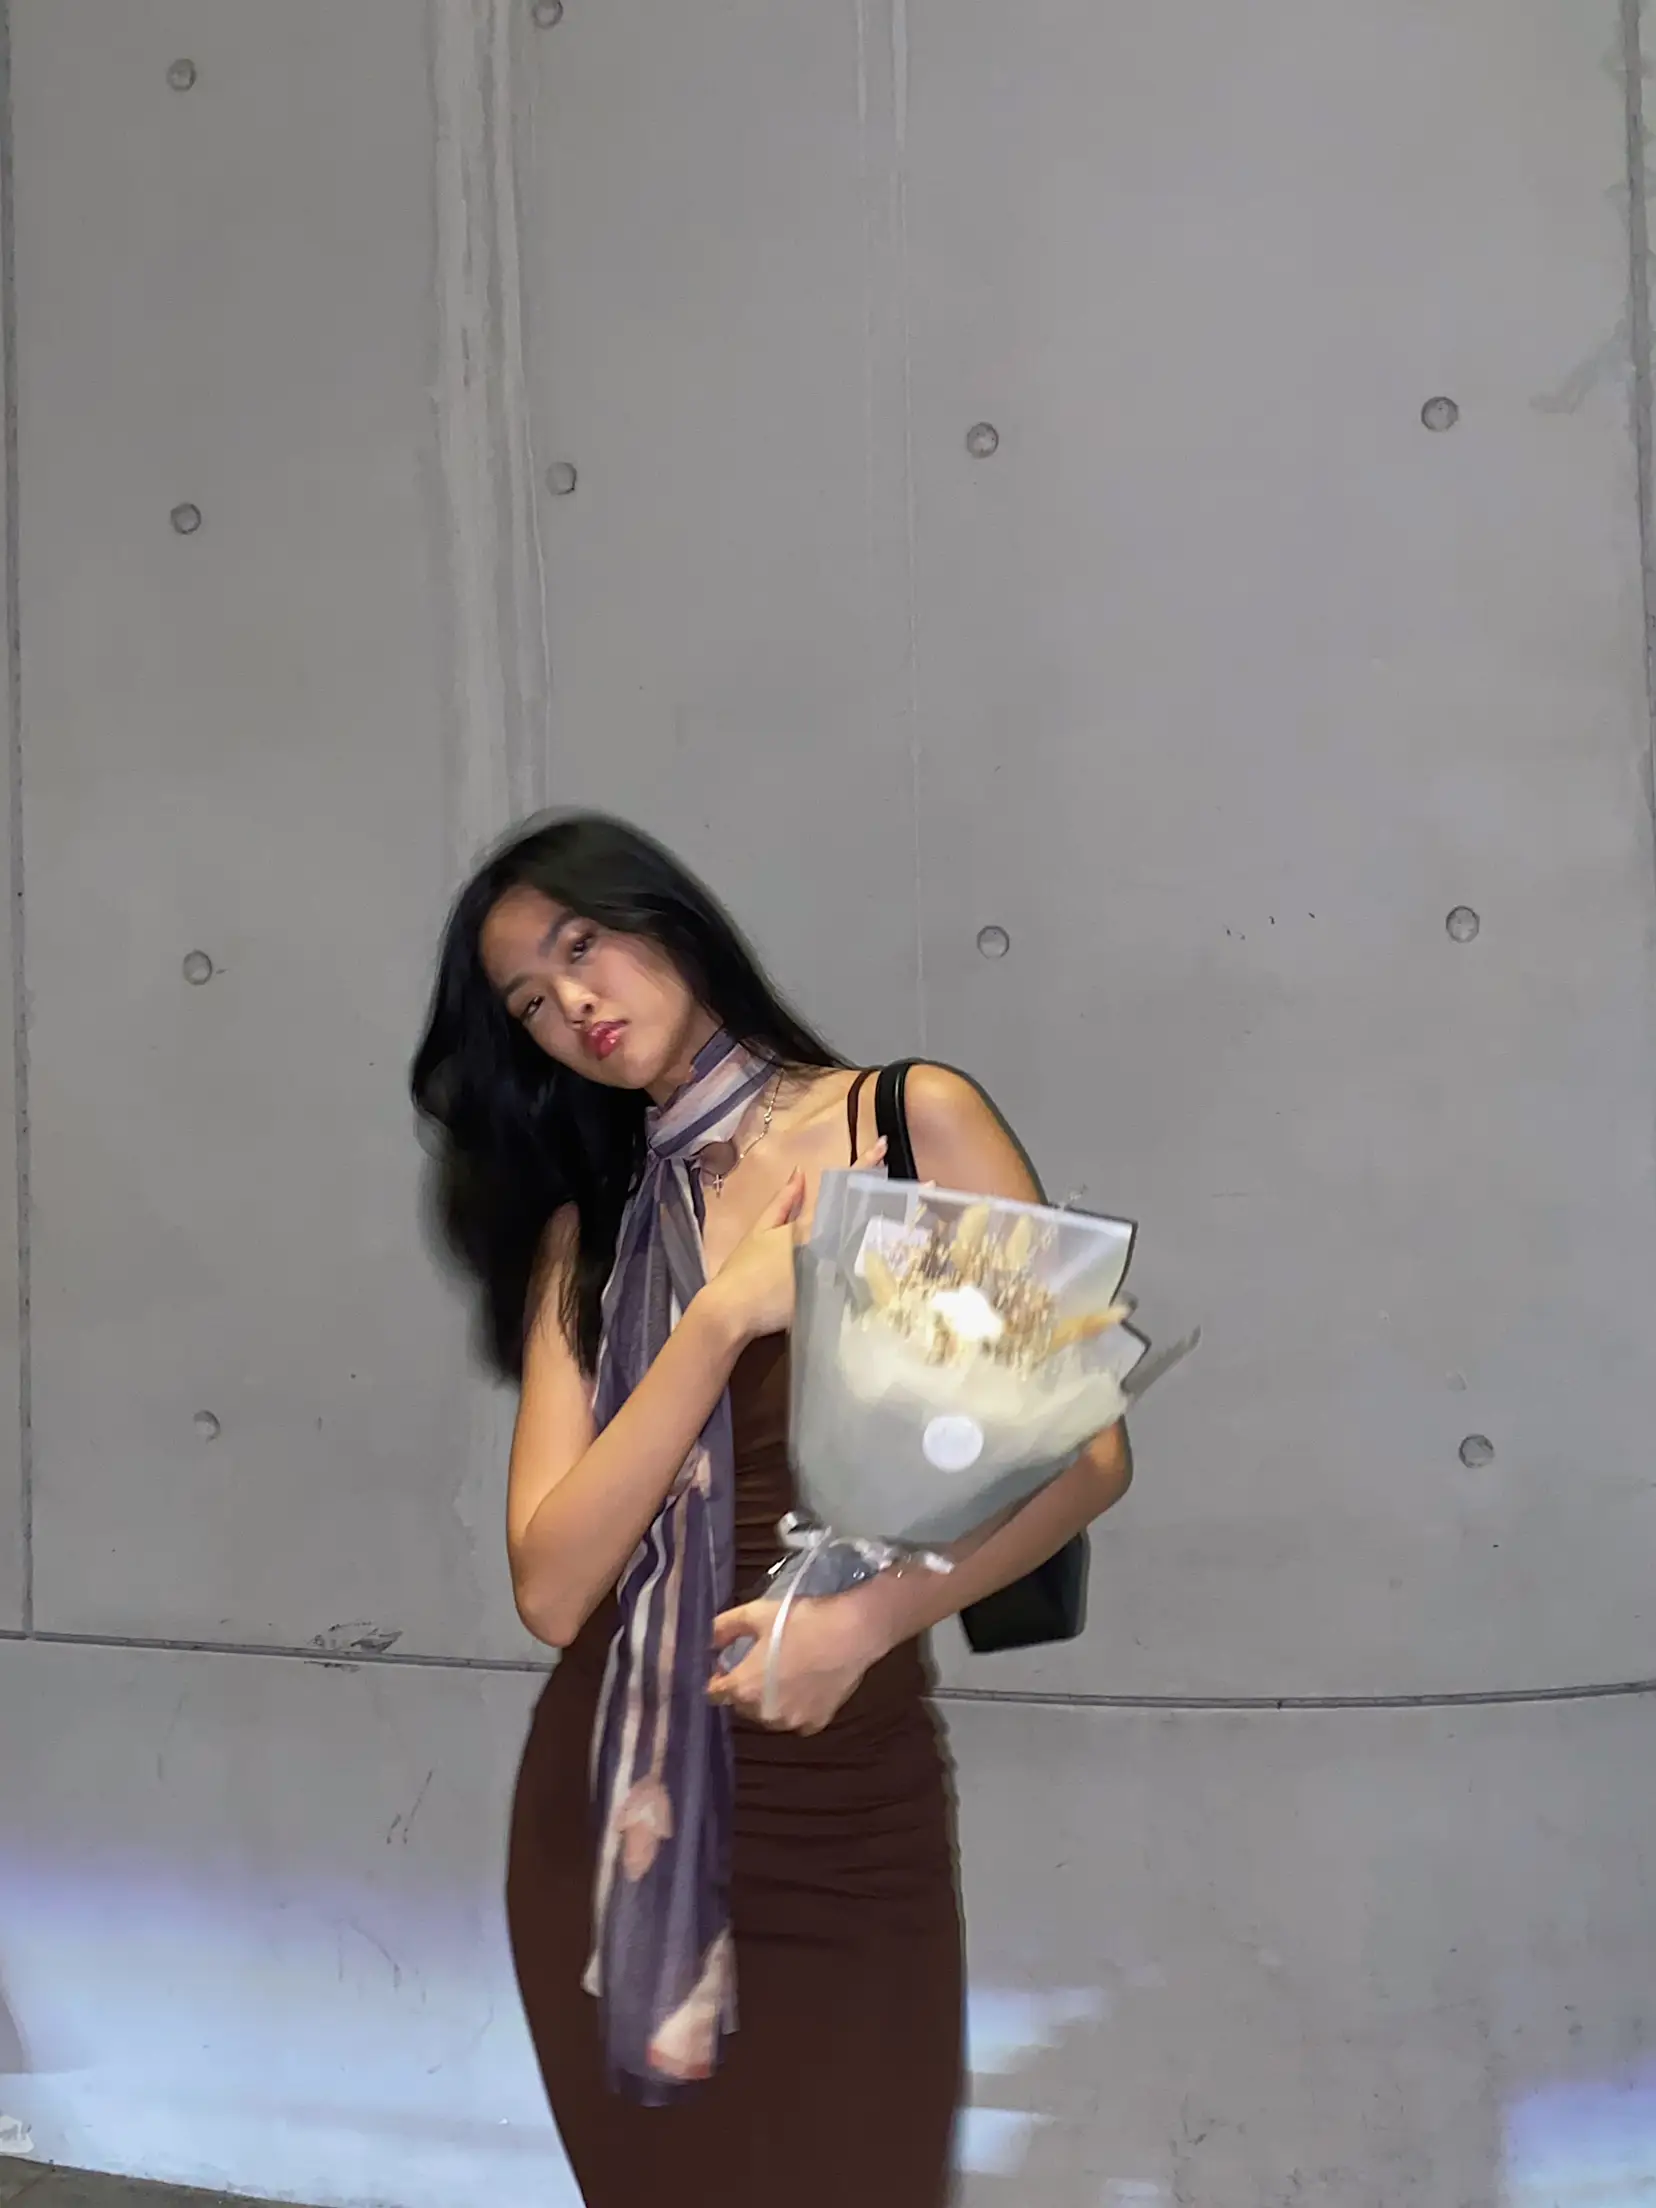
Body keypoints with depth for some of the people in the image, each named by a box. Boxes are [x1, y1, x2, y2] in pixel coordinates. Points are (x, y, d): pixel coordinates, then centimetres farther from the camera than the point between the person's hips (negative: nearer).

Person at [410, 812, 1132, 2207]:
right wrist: (723, 1313, -13)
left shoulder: (913, 1123, -1)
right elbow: (552, 1586, -7)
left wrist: (876, 1610, -22)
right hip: (617, 1821, 3)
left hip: (849, 1814, -3)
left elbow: (1089, 1450, -8)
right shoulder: (587, 1232, 7)